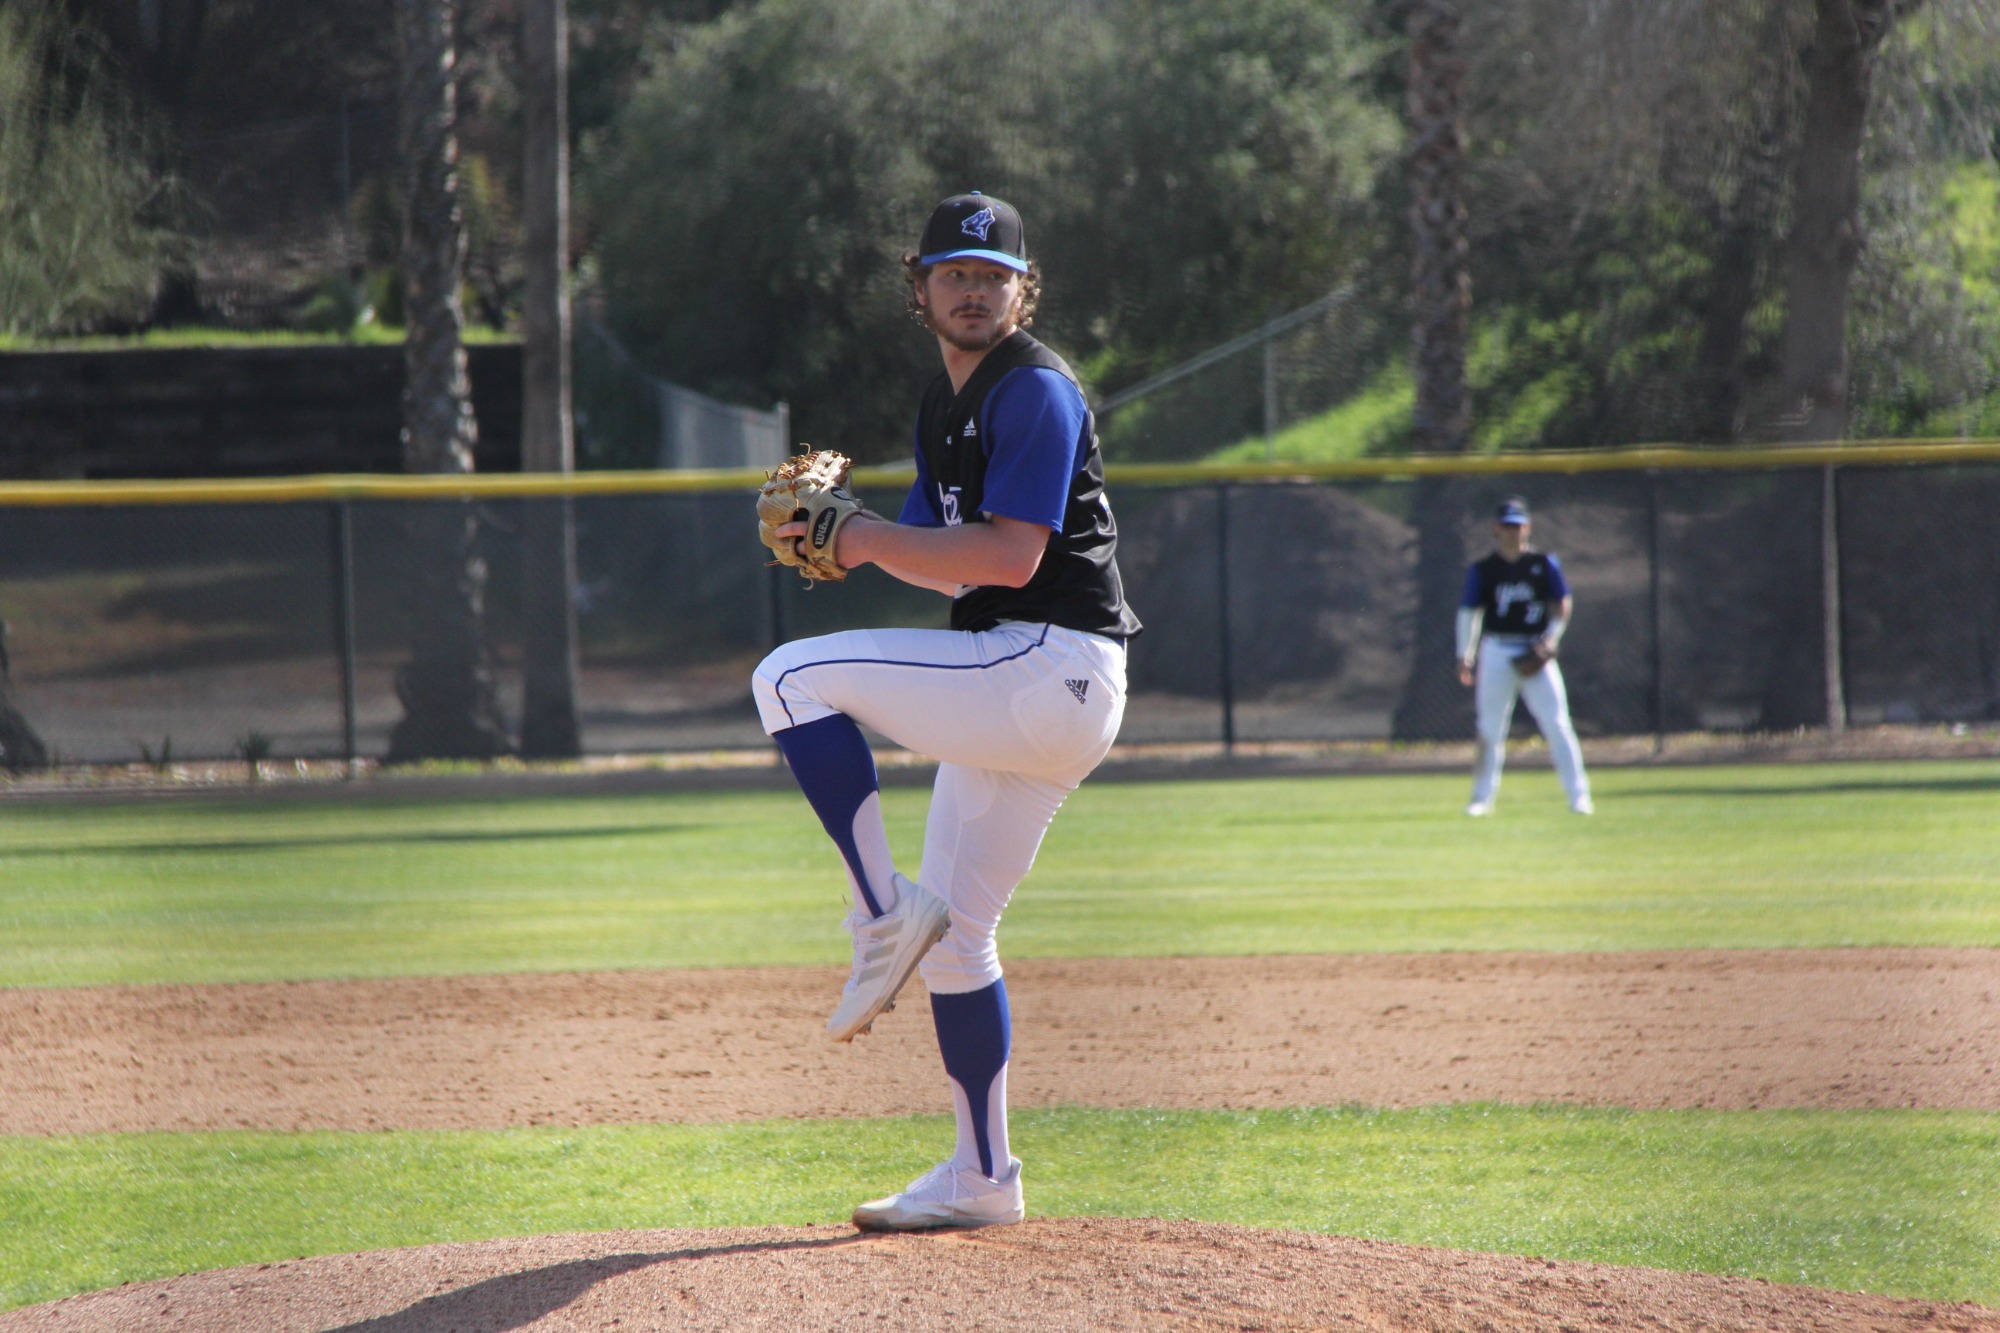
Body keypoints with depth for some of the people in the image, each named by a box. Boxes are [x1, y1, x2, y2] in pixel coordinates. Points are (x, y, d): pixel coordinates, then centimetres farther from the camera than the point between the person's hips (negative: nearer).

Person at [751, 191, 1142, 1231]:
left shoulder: (1035, 392, -10)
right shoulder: (946, 405, 19)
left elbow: (1010, 557, -20)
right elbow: (952, 564, 21)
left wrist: (869, 539, -15)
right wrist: (845, 536, 3)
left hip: (1055, 669, -10)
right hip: (1012, 693, 10)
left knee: (793, 677, -16)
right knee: (954, 937, 12)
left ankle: (885, 913, -16)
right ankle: (981, 1179, 17)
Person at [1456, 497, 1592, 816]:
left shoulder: (1544, 564, 5)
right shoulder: (1482, 570, 5)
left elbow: (1562, 604, 8)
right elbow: (1469, 612, 5)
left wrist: (1550, 639, -7)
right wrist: (1464, 656, -3)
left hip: (1535, 653, 0)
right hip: (1496, 652, 0)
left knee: (1557, 724, -6)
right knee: (1490, 728, 2)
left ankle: (1578, 794, -4)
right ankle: (1482, 798, 10)